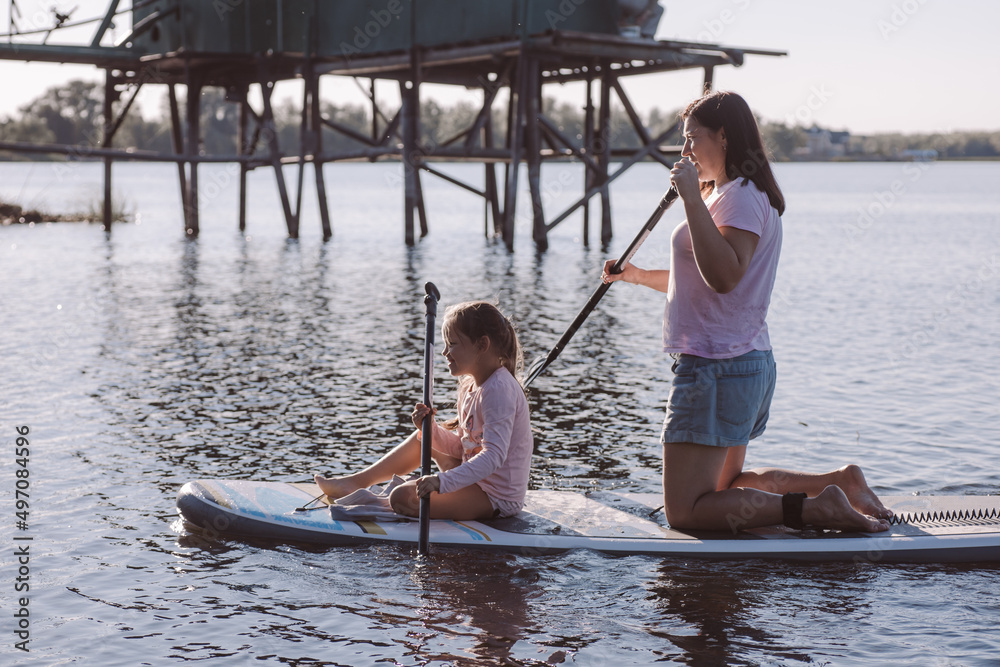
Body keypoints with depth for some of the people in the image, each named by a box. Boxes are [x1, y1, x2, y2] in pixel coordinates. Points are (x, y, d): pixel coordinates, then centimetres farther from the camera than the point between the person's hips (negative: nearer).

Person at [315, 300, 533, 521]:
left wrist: (443, 481, -42)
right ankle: (357, 482, 23)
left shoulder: (499, 391, -22)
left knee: (402, 497, -20)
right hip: (479, 481, 10)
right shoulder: (473, 387, 10)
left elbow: (494, 455, -32)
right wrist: (430, 428, -7)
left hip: (495, 499, -10)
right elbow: (460, 447, 13)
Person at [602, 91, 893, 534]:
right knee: (726, 487, 24)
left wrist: (692, 197, -29)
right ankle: (839, 481, 16)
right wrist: (638, 276, 23)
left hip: (716, 370, -11)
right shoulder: (733, 194, 18)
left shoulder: (741, 197, -15)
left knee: (684, 511, -10)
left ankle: (815, 509, -15)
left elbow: (723, 276, -31)